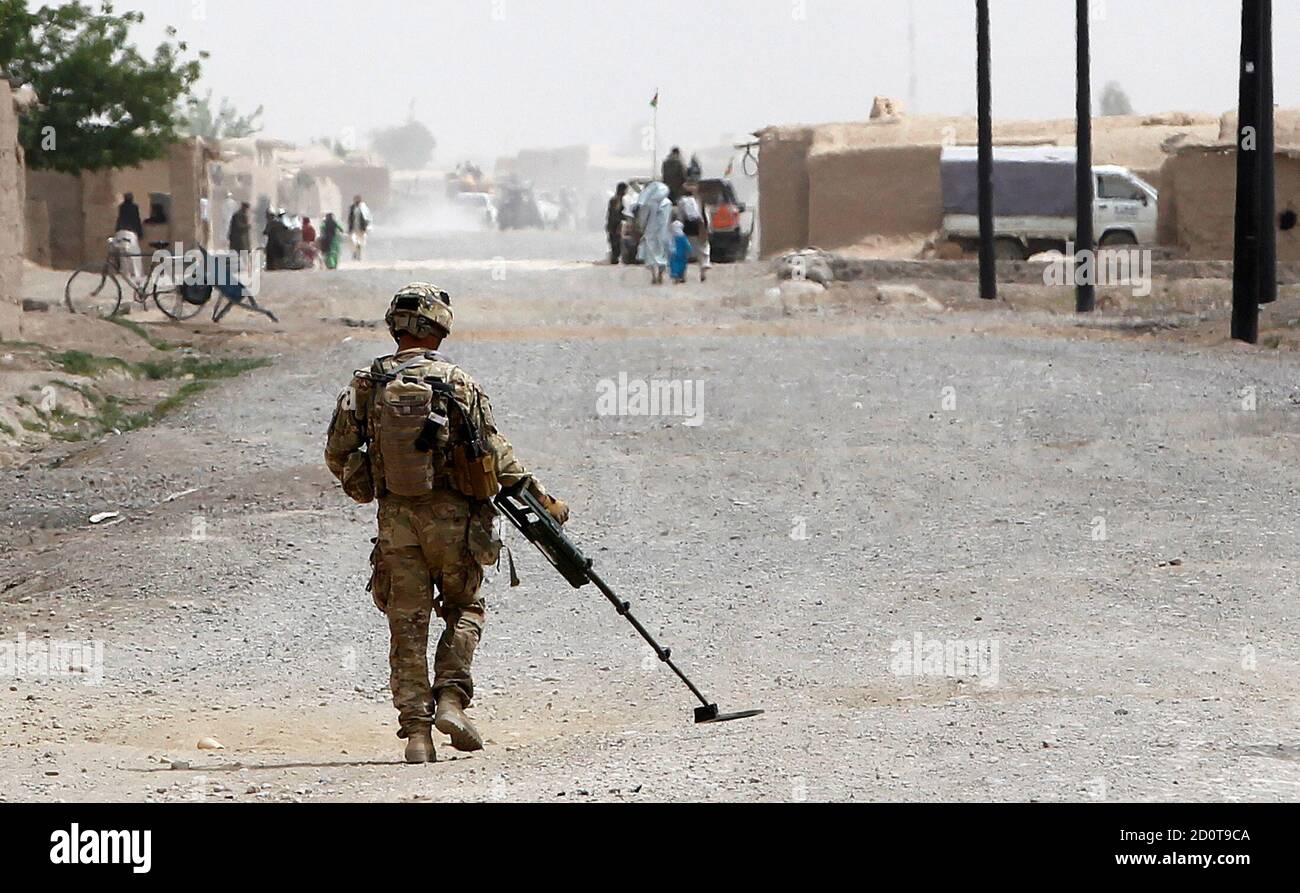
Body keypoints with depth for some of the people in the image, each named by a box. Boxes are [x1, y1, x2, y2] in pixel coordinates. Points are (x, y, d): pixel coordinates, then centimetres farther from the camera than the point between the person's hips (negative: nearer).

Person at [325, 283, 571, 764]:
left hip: (396, 520, 2)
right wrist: (539, 495, 1)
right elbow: (496, 453, -6)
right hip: (451, 516, -2)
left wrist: (364, 487, 22)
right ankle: (450, 698, 0)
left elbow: (337, 454, 4)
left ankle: (416, 728, 3)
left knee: (407, 622, 7)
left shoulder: (366, 384, 0)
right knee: (464, 608, 17)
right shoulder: (457, 383, -6)